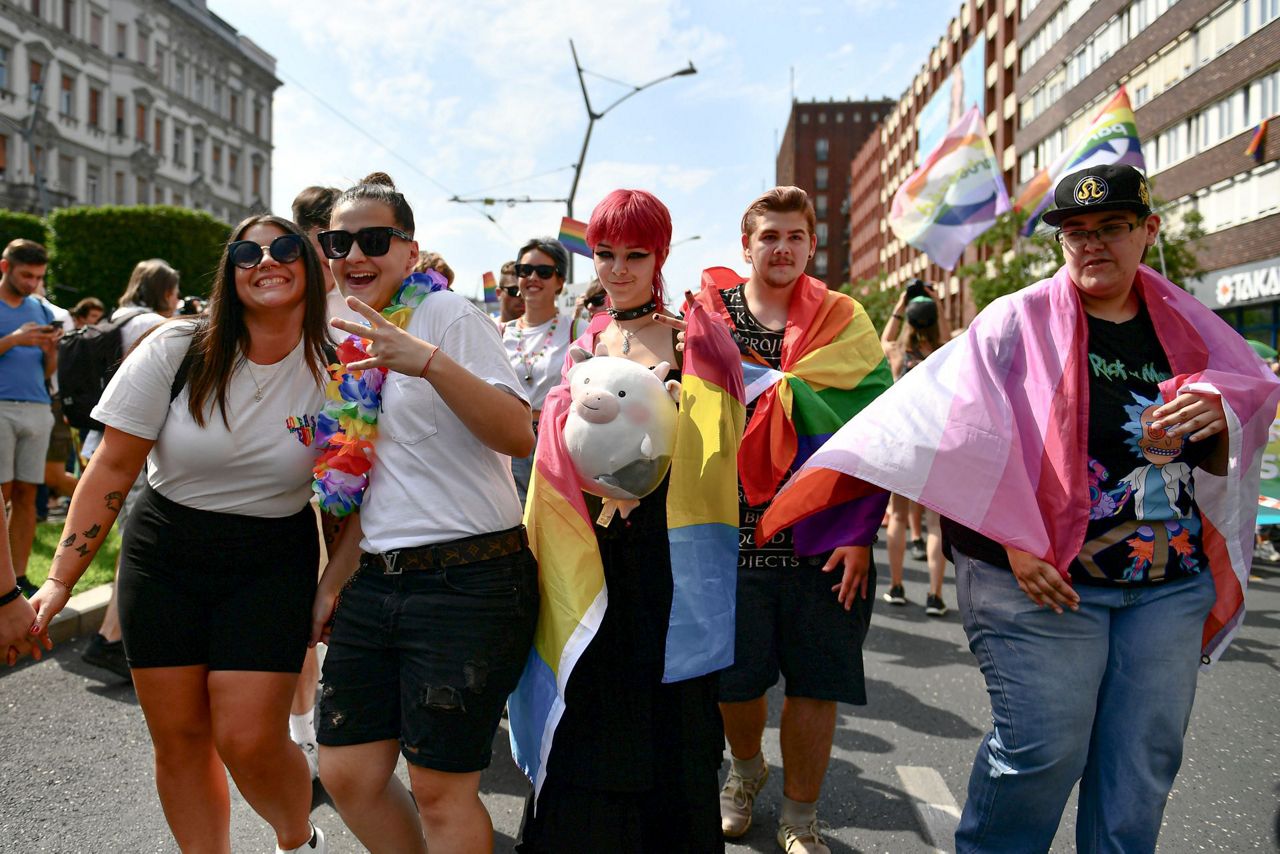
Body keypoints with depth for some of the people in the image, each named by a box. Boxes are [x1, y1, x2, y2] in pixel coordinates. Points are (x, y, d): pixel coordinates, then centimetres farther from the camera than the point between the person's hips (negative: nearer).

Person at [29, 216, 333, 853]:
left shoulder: (333, 369, -8)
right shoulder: (178, 350, -8)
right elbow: (112, 469, -6)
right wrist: (60, 580, -8)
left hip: (271, 565, -1)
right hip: (163, 557, 2)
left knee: (249, 740, -8)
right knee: (178, 738, 7)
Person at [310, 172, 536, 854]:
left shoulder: (446, 313, -7)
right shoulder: (356, 342, 15)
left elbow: (517, 435, -21)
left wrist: (429, 361, -32)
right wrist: (332, 582, 16)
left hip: (468, 584, -7)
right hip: (377, 580, 8)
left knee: (440, 791, 1)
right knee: (345, 773, 12)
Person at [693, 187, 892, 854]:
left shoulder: (844, 323, 5)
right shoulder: (708, 316, 5)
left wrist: (859, 535, -7)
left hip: (824, 541, 0)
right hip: (731, 535, 0)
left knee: (815, 684, 5)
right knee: (733, 678, 9)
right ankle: (746, 768, 42)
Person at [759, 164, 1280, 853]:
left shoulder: (1189, 329, 12)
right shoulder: (1019, 322, -1)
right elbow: (969, 434, -12)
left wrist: (1219, 420, -9)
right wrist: (1015, 543, -19)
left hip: (1171, 586, 5)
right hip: (1045, 577, -4)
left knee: (1144, 766, 9)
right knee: (1042, 750, -6)